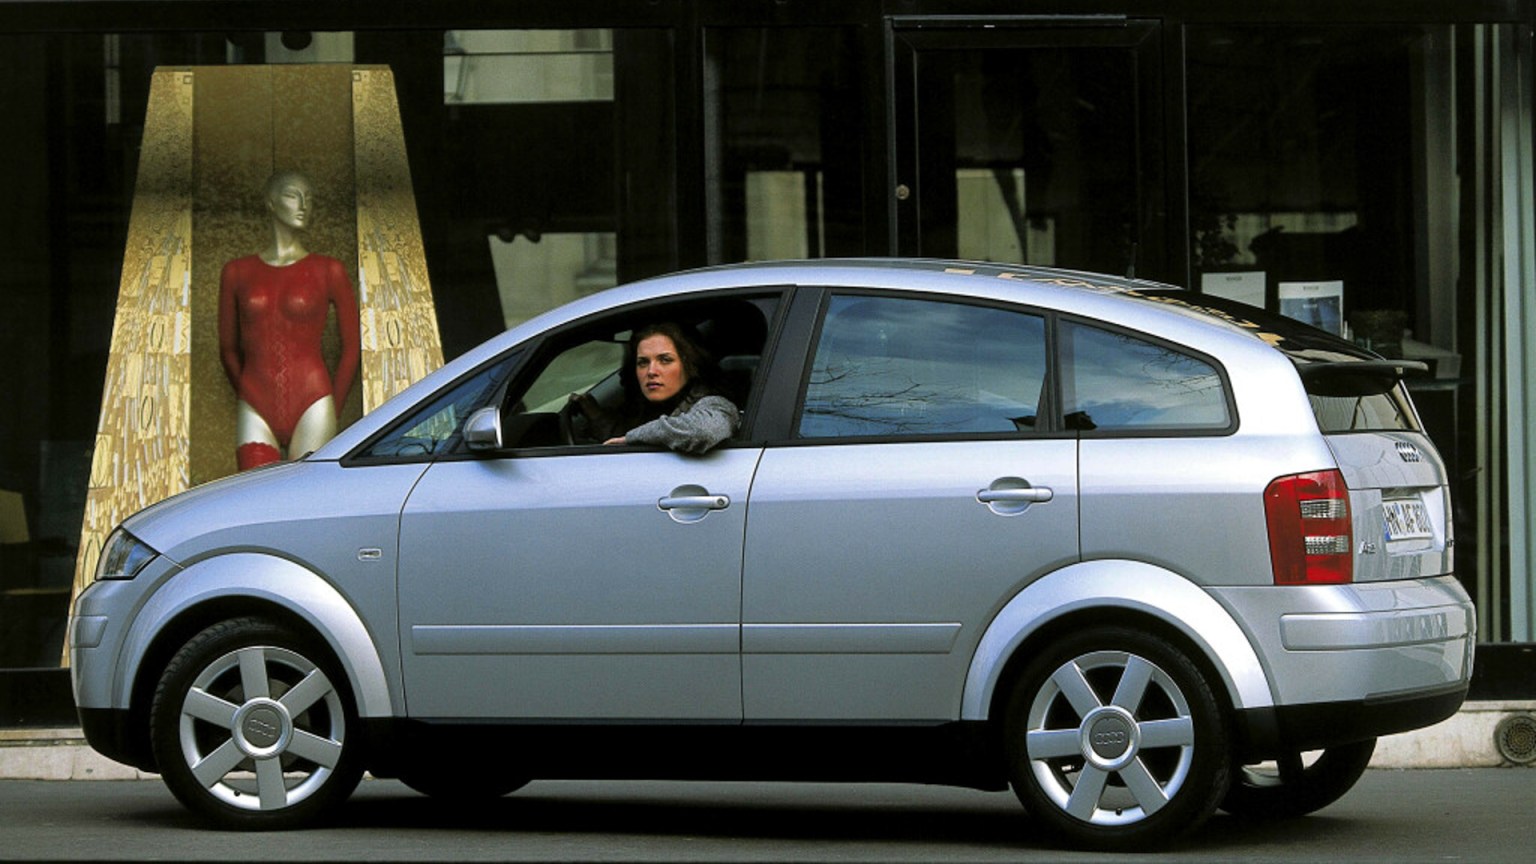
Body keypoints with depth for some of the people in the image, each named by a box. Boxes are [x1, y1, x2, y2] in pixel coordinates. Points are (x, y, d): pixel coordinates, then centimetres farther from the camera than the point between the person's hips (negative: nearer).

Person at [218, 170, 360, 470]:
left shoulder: (328, 271, 7)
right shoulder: (237, 272, 11)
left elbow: (352, 346, 9)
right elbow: (227, 349, 18)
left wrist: (331, 411, 8)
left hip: (310, 401, -1)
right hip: (255, 410, 1)